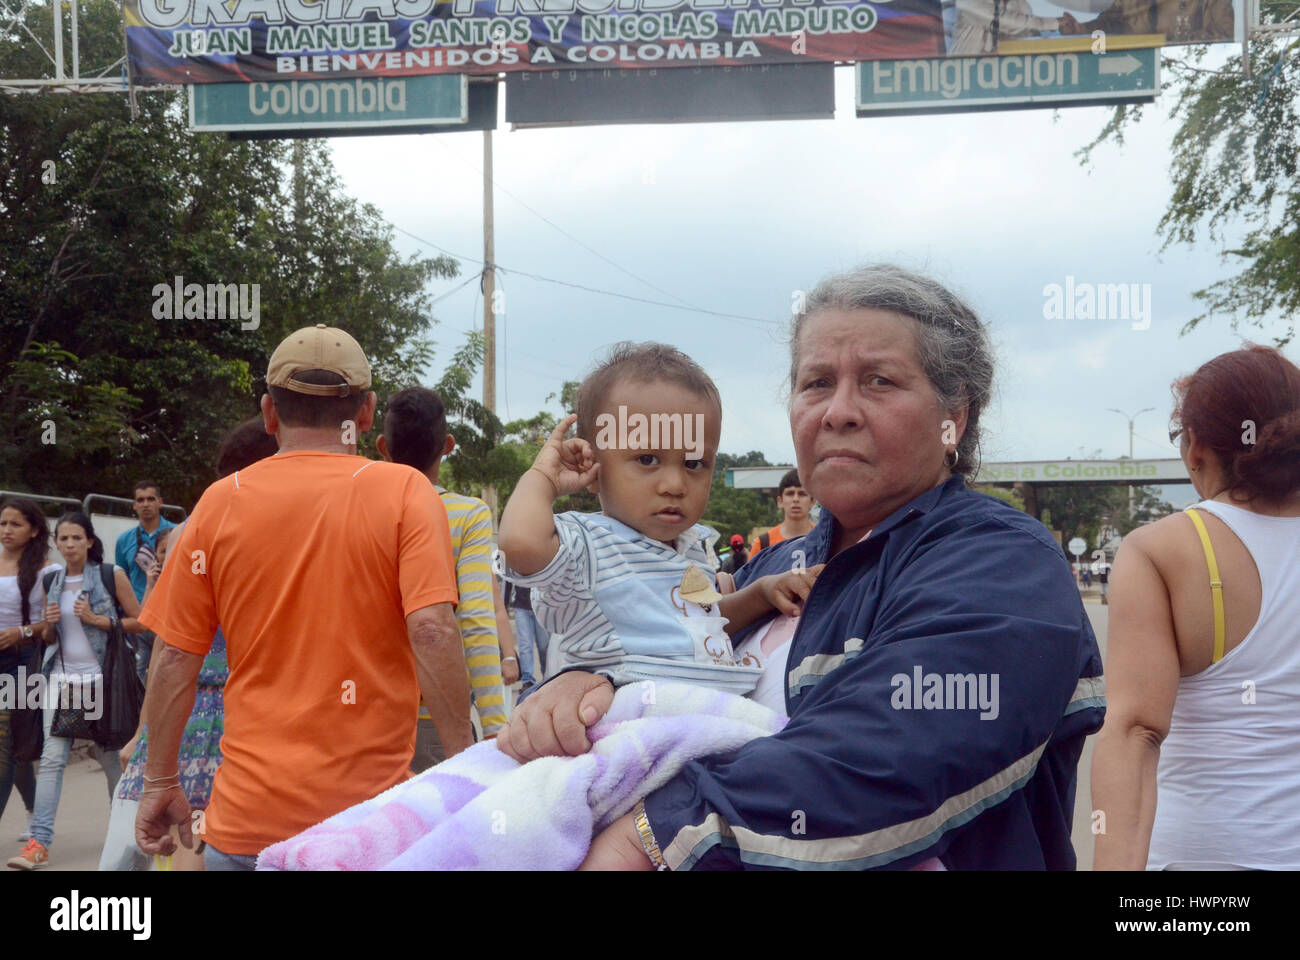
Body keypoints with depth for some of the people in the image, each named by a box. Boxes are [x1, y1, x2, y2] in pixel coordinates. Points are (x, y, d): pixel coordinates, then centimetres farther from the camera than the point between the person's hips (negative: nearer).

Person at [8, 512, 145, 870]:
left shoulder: (111, 575, -3)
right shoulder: (51, 581, 10)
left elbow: (139, 622, -3)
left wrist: (96, 619, -15)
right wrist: (50, 623, -3)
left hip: (100, 677, -3)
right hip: (62, 677, 3)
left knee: (110, 755, 6)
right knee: (52, 757, -6)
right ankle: (39, 843, -9)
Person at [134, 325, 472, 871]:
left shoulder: (220, 502, 2)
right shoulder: (403, 492, -5)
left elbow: (176, 660, 3)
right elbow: (432, 633, -16)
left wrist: (160, 783, 13)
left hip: (247, 813, 2)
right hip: (370, 808, -2)